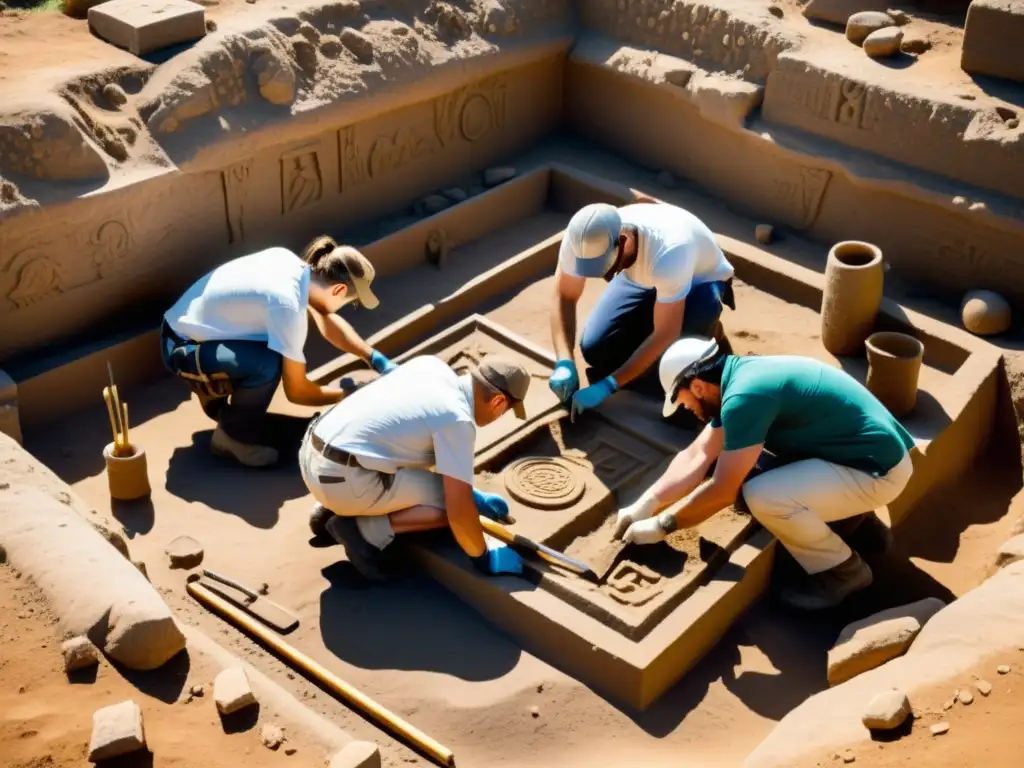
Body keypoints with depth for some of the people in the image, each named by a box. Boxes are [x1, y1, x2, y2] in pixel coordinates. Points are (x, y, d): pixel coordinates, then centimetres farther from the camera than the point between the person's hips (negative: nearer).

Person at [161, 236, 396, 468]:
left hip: (188, 324, 9)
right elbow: (296, 391, -19)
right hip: (182, 349, -9)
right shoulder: (288, 305, -29)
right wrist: (347, 394, -5)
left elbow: (327, 320, 11)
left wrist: (374, 357, 6)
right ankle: (232, 436, -6)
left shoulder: (289, 262, -5)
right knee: (267, 364, -29)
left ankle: (216, 395, 20)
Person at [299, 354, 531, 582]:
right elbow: (458, 509, -16)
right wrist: (483, 557, 2)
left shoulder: (430, 364, 9)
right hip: (342, 480, -9)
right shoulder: (457, 420, -14)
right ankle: (364, 529, -5)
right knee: (451, 501, -4)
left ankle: (333, 507, 18)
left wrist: (472, 495, 28)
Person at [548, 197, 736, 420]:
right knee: (595, 349, -12)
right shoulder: (581, 239, -31)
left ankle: (707, 328, 3)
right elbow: (564, 297, -18)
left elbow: (665, 335, -35)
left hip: (701, 280, -4)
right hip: (640, 277, 5)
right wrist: (564, 362, -32)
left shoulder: (668, 253, -44)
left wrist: (608, 385, -37)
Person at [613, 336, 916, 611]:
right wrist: (645, 505, 4)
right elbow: (696, 455, 9)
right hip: (861, 450, 10)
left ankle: (843, 569, 0)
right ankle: (860, 522, 22)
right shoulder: (740, 375, 4)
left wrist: (660, 526, -7)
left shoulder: (745, 395, -25)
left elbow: (722, 492, -20)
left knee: (762, 496, -26)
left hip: (880, 470, -10)